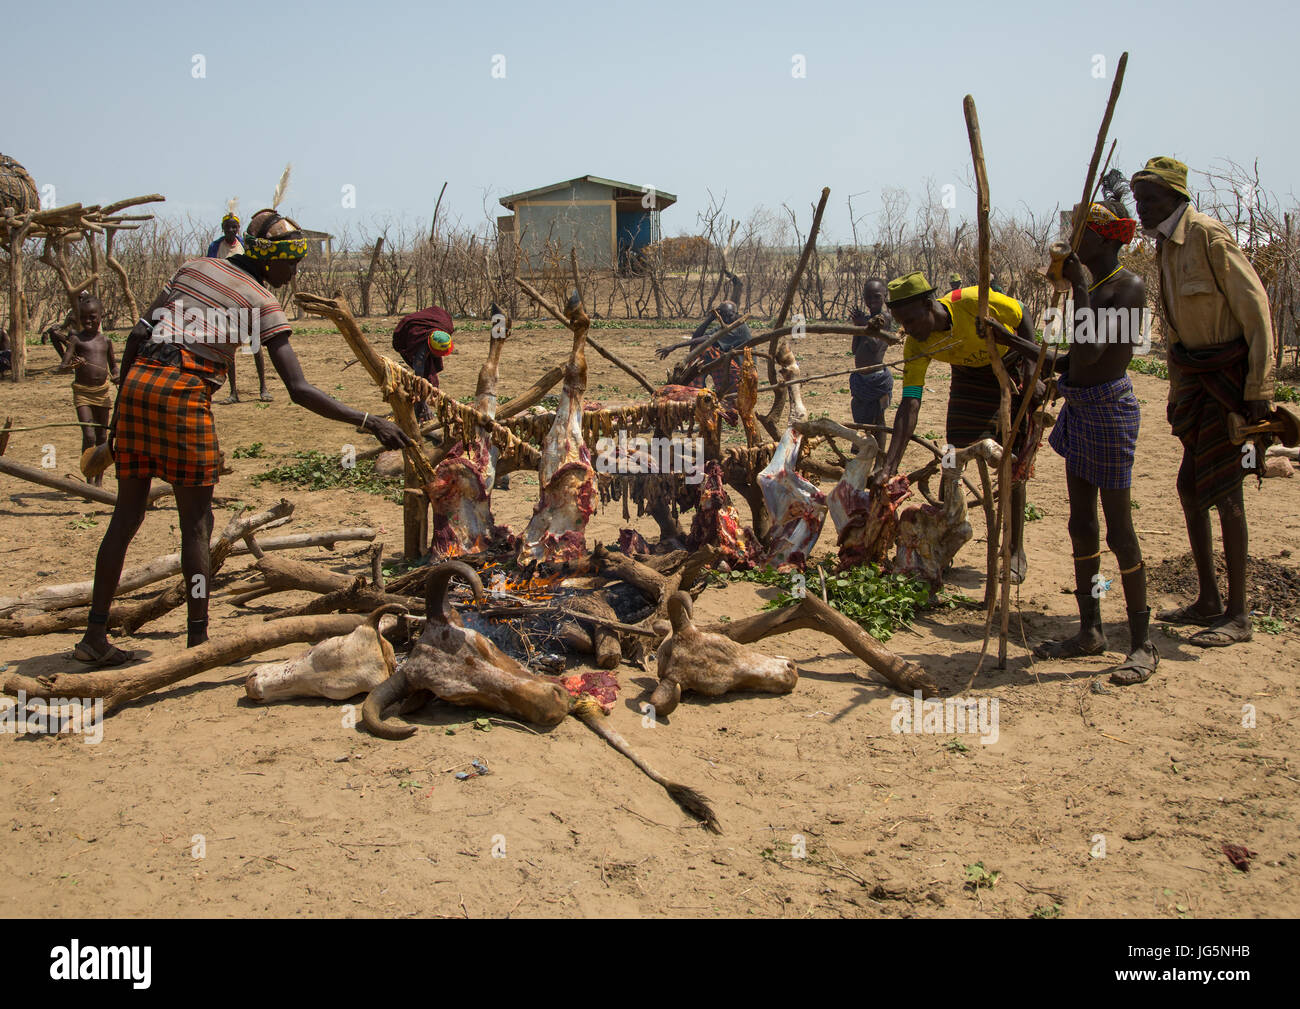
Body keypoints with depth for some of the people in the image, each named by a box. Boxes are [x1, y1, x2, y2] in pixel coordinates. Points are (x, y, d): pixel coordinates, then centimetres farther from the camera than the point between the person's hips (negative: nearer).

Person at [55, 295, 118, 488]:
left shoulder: (106, 341, 8)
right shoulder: (77, 339, -2)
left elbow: (113, 364, 22)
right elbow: (62, 366, -10)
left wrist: (115, 376, 1)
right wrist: (73, 365, -32)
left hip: (103, 391, 3)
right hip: (82, 392, -3)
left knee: (102, 437, 7)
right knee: (89, 436, -13)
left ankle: (99, 480, 18)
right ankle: (89, 480, -6)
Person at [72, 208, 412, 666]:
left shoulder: (193, 267, 19)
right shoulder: (263, 302, 0)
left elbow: (137, 336, 15)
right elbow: (299, 390, -8)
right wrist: (368, 422, -7)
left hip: (137, 383, 6)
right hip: (184, 393, -6)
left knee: (127, 514, 13)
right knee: (196, 522, 4)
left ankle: (95, 636, 18)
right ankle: (198, 639, 7)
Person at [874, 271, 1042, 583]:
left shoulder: (975, 301, -35)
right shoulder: (916, 346, -23)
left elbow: (1022, 317, -13)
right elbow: (909, 406, -28)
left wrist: (1032, 371, -20)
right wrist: (889, 467, -36)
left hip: (1012, 365, -3)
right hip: (969, 375, 4)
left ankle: (1016, 553, 3)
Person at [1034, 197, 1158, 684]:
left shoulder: (1129, 286, -15)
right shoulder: (1092, 283, 12)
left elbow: (1090, 353, -24)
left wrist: (1080, 288, -20)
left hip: (1109, 408, -9)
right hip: (1079, 406, 9)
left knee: (1118, 531, -4)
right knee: (1081, 526, 13)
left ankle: (1142, 644, 5)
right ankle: (1090, 631, 23)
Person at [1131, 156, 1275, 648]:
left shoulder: (1208, 236, -15)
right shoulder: (1166, 246, 12)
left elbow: (1257, 309, -17)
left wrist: (1259, 389, -20)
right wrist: (1178, 392, 19)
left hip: (1232, 376, -9)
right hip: (1197, 377, 9)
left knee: (1224, 491, -7)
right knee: (1190, 484, 11)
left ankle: (1238, 614, 2)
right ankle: (1208, 600, 22)